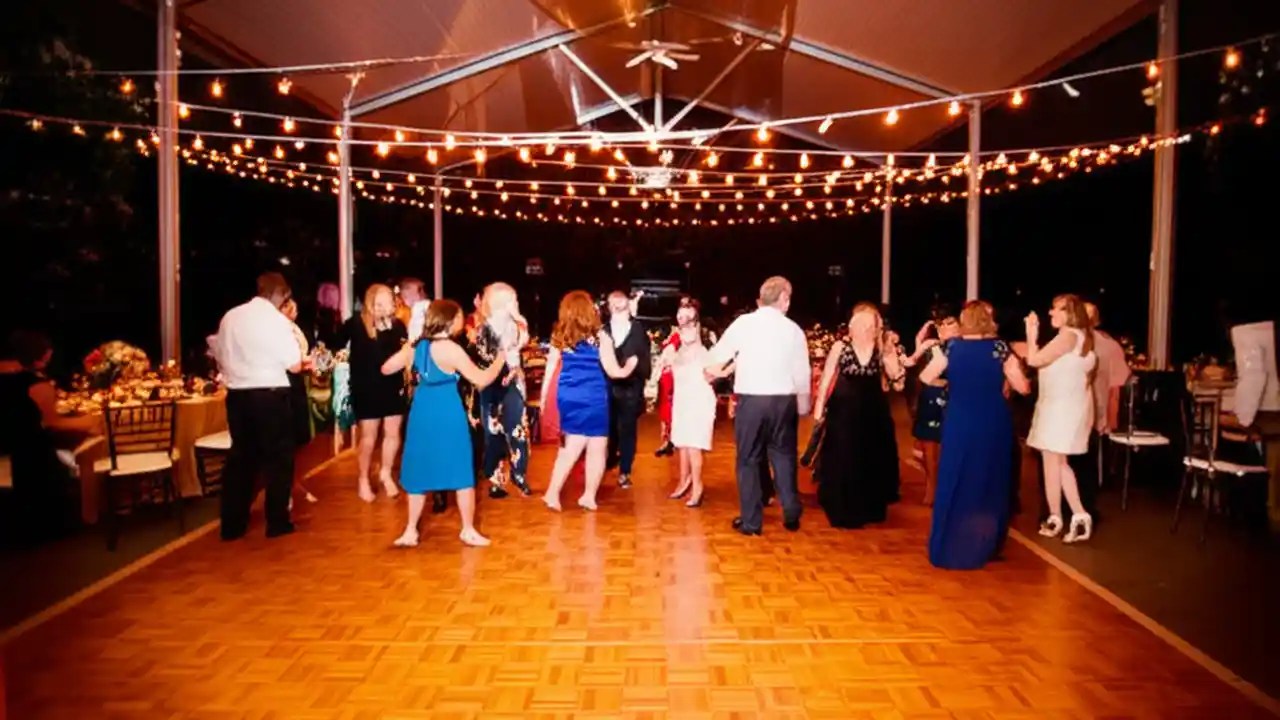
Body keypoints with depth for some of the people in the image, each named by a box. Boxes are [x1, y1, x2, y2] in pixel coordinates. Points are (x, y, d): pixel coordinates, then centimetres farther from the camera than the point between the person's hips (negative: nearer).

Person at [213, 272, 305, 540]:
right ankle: (277, 522, 13)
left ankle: (232, 524, 21)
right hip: (270, 396, -5)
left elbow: (221, 360, 12)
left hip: (237, 395, 6)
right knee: (279, 458, 8)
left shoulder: (230, 317, 6)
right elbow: (294, 366, -11)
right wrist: (302, 360, 9)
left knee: (240, 457, 15)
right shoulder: (278, 319, -10)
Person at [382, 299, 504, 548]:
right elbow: (481, 380, -14)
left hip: (422, 413, 6)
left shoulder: (415, 347, 2)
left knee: (420, 470, 15)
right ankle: (468, 530, 14)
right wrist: (501, 358, -2)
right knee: (461, 471, 6)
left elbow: (386, 369, 14)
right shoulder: (452, 349, -16)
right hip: (448, 415, -6)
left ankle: (411, 531, 19)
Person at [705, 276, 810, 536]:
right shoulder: (794, 329, 1)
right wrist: (802, 409, 16)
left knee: (748, 459, 9)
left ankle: (751, 521, 13)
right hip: (784, 401, 2)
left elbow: (715, 357, 2)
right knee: (784, 457, 16)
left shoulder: (743, 322, -4)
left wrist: (715, 371, 25)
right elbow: (802, 374, 4)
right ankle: (791, 515, 19)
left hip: (751, 400, -1)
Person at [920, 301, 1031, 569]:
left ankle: (950, 548, 15)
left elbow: (926, 378, -1)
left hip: (959, 424, 0)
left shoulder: (951, 346, -5)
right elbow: (1023, 387, -4)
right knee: (989, 483, 14)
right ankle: (981, 548, 23)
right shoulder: (999, 347, -6)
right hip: (993, 424, 0)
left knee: (955, 483, 10)